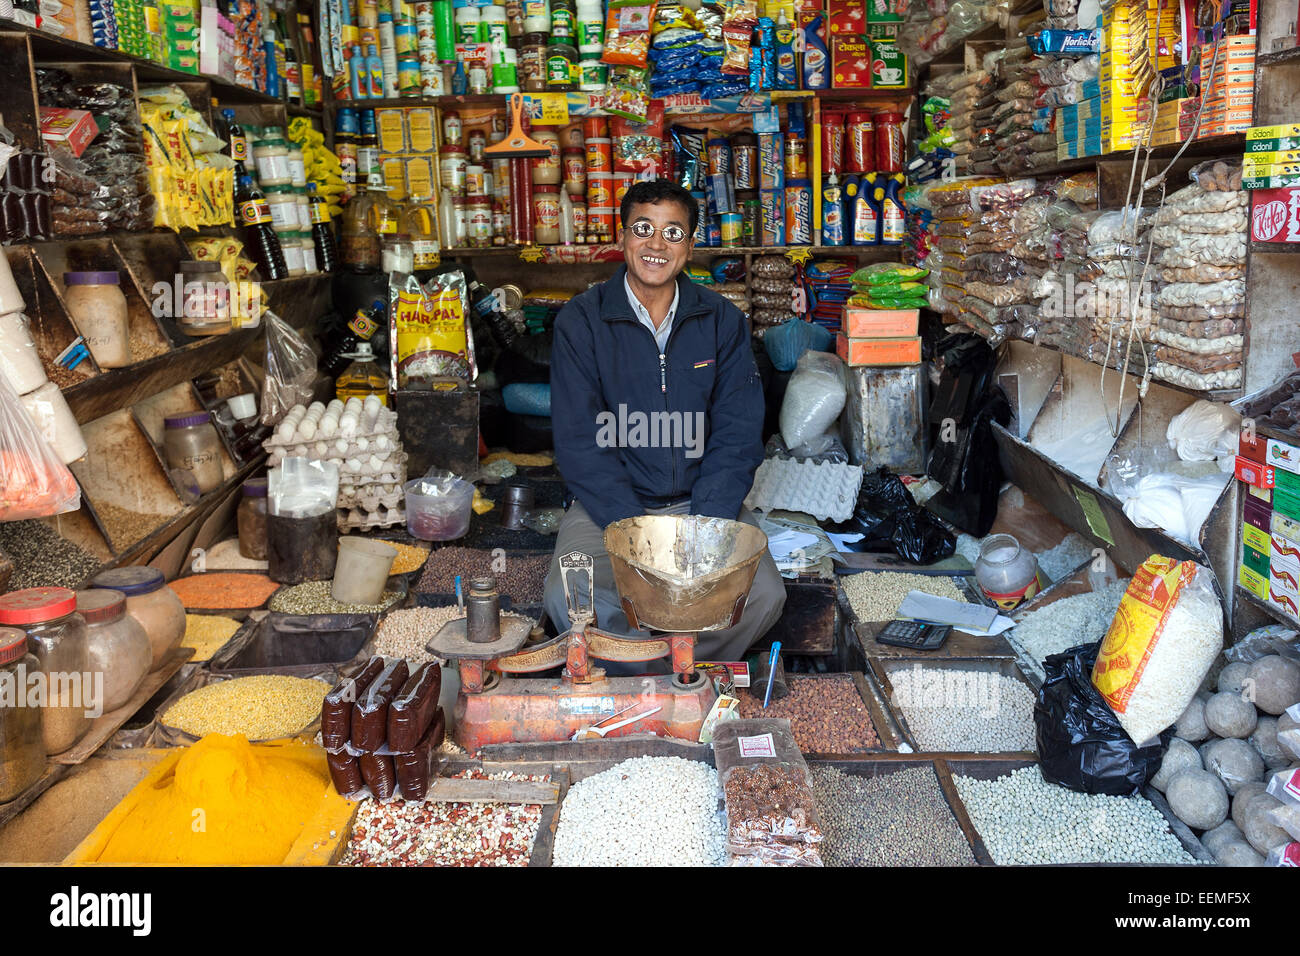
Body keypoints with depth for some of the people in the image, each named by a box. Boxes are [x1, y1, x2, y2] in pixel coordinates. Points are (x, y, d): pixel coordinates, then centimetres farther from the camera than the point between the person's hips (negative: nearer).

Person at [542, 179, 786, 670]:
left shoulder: (722, 321, 3)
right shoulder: (580, 321, -3)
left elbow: (738, 438, 0)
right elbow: (578, 443, -8)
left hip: (704, 501, 2)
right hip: (611, 502, -1)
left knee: (763, 595, -23)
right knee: (569, 601, -28)